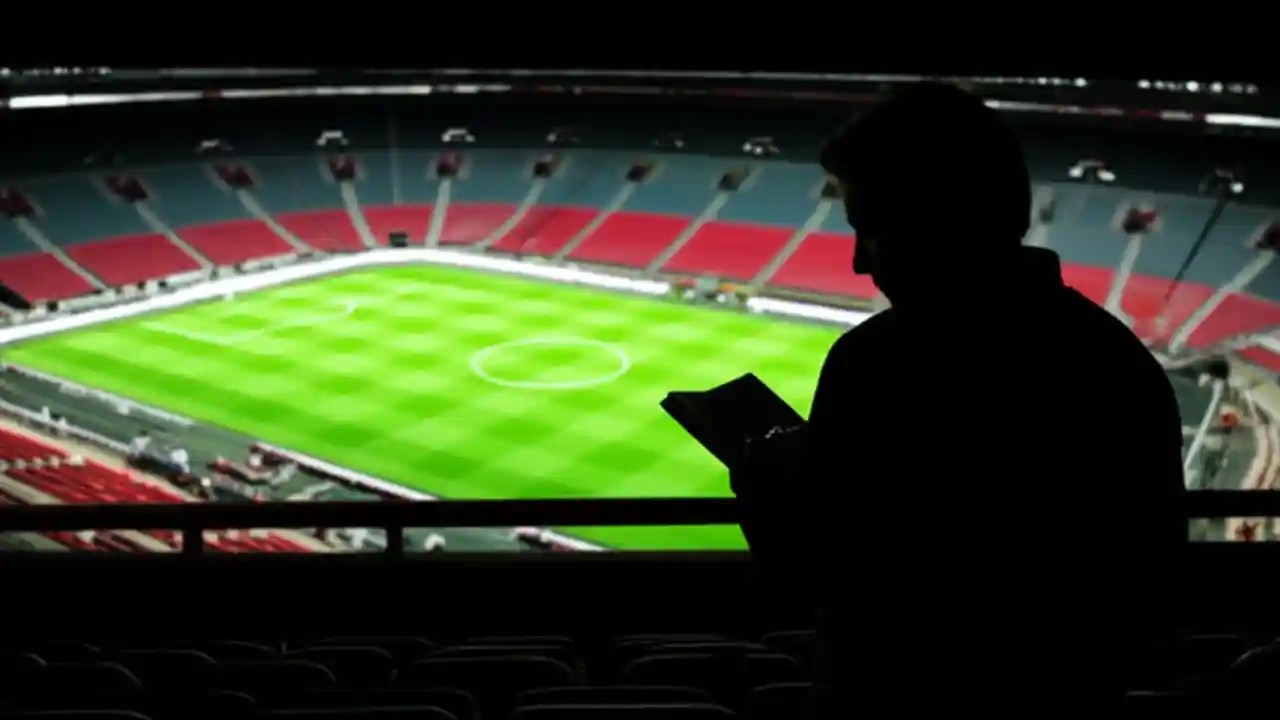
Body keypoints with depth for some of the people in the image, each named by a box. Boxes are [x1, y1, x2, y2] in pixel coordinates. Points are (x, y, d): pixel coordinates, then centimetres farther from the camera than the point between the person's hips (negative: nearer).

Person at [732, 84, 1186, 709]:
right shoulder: (1125, 362, -5)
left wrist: (765, 470, 3)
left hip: (905, 687, -4)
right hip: (1072, 686, 5)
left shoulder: (880, 363, -23)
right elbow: (1150, 567, 5)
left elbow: (809, 558, -14)